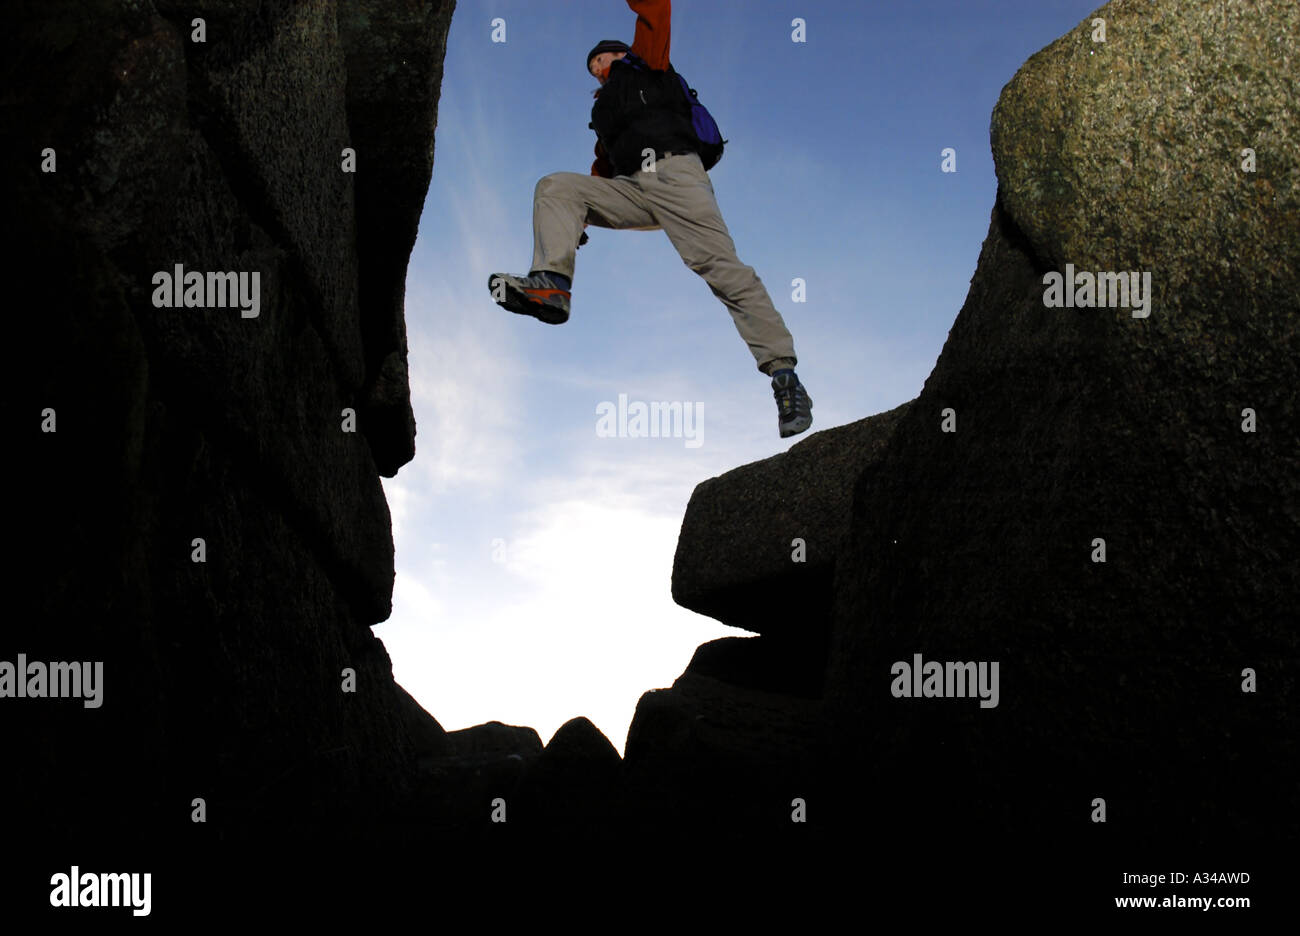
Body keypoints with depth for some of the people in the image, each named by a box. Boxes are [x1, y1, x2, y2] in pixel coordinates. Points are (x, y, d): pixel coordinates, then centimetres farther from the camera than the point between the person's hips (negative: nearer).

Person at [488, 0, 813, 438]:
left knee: (722, 267, -20)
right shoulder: (603, 110, 35)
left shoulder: (644, 63, 20)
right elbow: (603, 168, 31)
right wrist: (579, 221, 22)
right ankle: (552, 283, -27)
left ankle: (784, 373, -24)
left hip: (674, 171, -6)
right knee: (555, 186, -6)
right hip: (629, 187, 7)